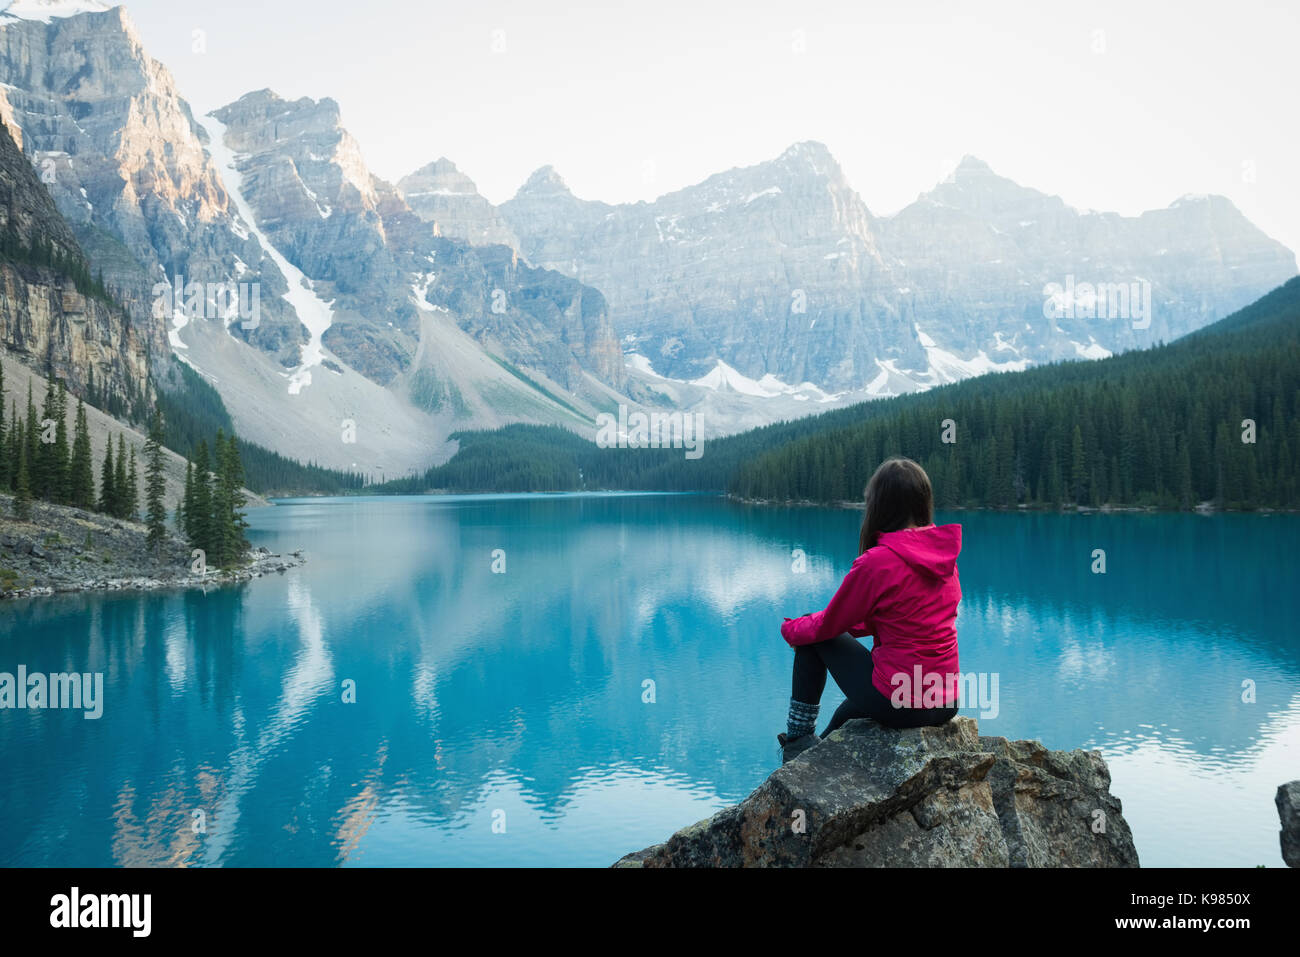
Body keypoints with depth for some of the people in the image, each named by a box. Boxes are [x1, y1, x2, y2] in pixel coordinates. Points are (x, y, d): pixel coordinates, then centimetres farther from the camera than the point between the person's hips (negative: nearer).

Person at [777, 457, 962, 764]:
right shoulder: (945, 554, 3)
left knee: (811, 636, 14)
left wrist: (791, 629, 16)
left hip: (896, 703, -7)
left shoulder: (877, 562, -19)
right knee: (848, 713, 34)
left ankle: (797, 739, 25)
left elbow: (829, 625, -5)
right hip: (947, 704, 7)